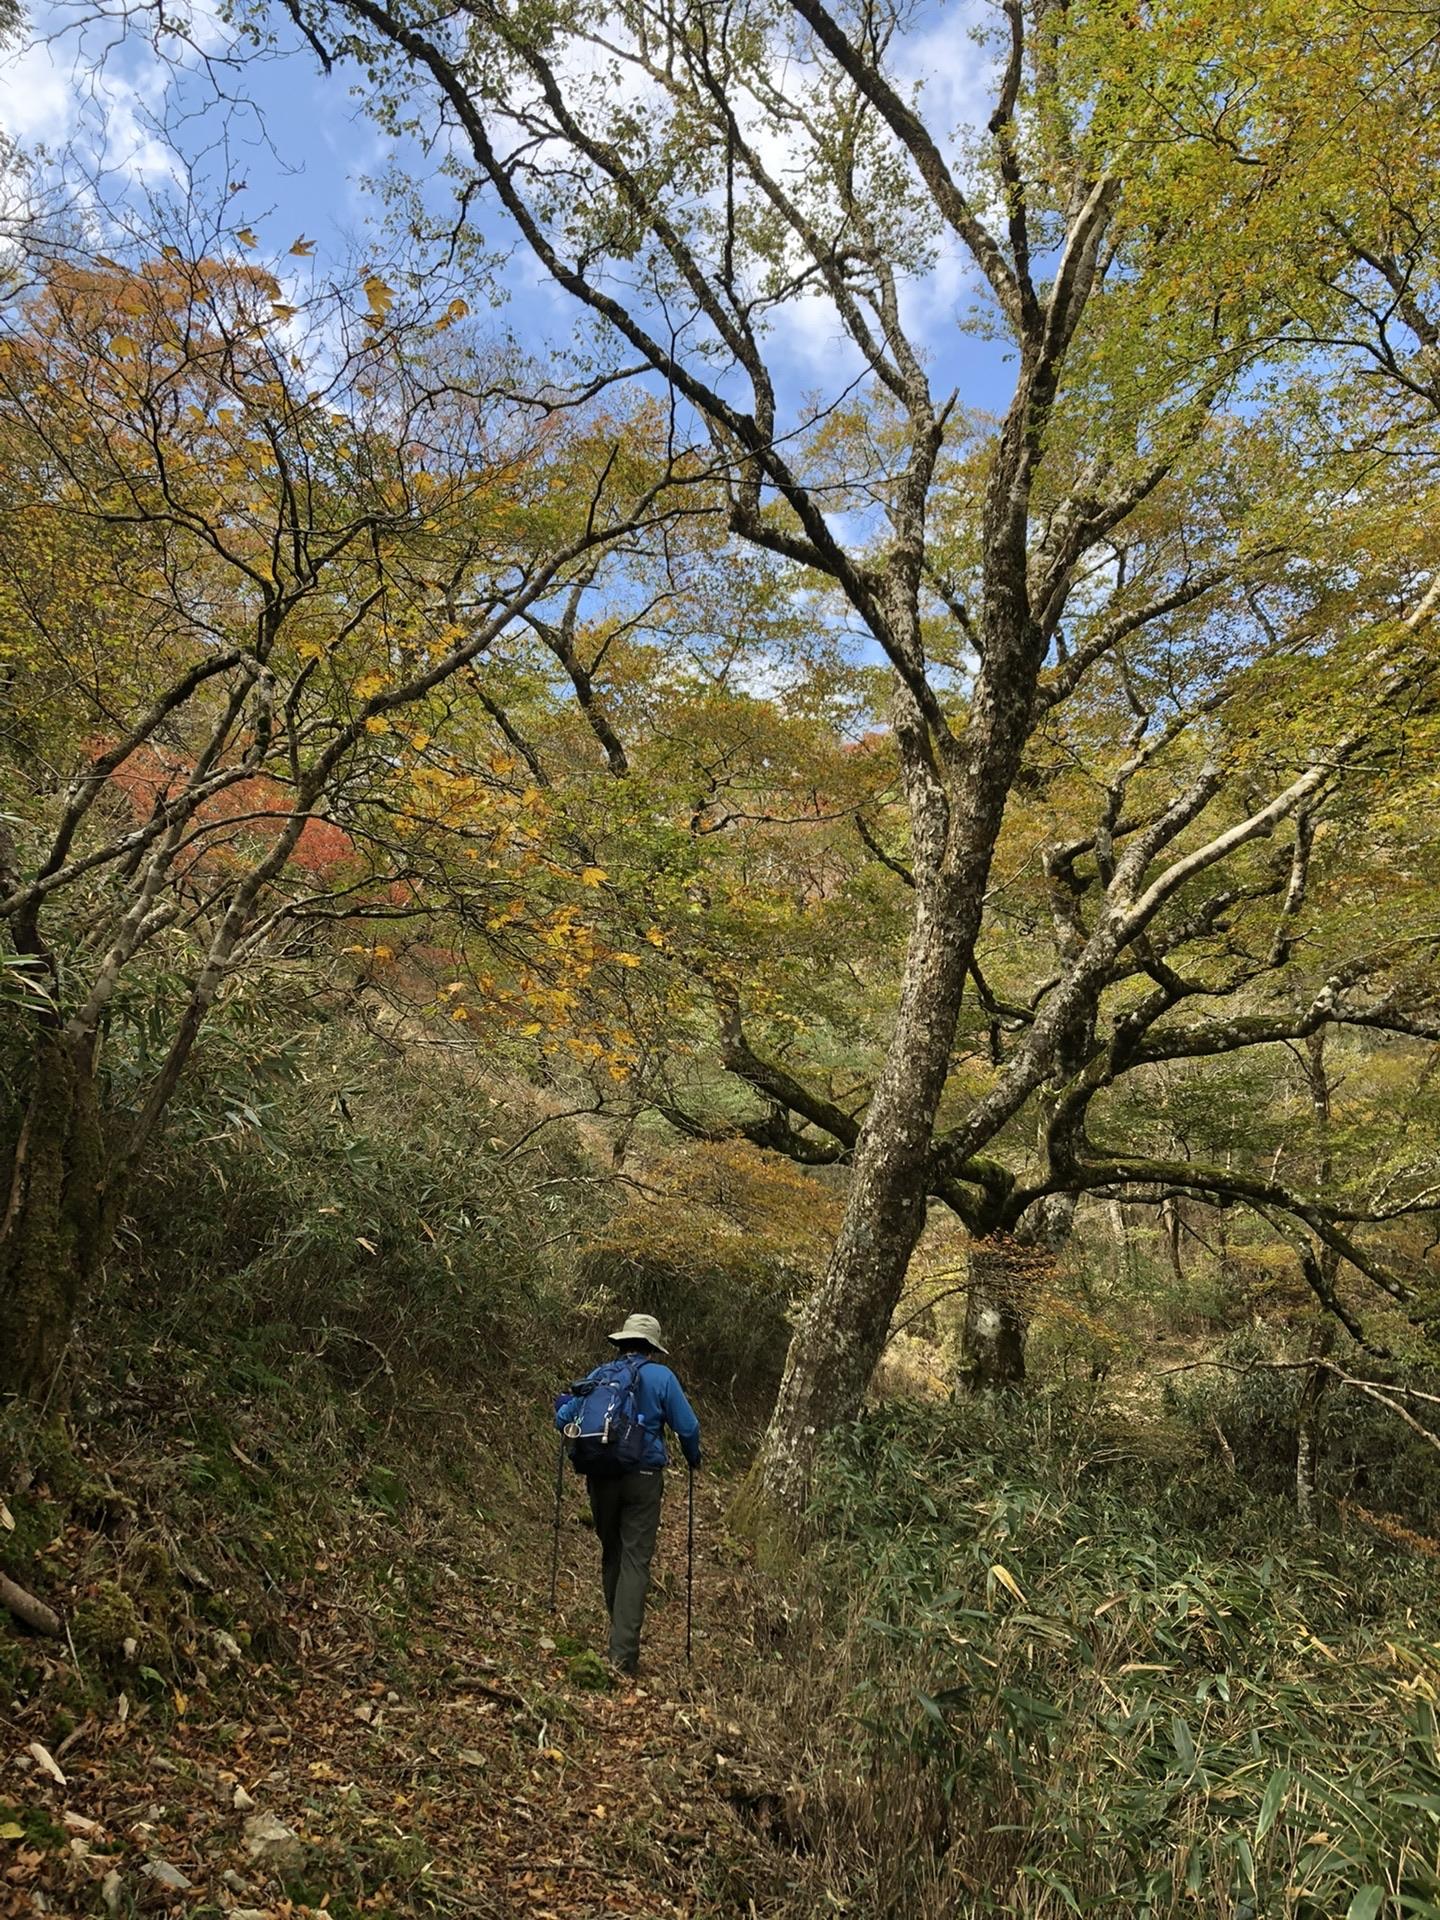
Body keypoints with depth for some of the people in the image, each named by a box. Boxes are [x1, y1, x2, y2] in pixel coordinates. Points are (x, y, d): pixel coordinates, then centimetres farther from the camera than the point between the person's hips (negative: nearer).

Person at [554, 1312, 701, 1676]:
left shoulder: (598, 1375, 5)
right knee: (636, 1560, -1)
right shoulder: (661, 1377, -3)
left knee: (611, 1554, 19)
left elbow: (564, 1417, 3)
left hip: (601, 1478, 3)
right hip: (643, 1478, -3)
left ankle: (621, 1635, 30)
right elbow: (688, 1427, -4)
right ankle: (623, 1651, -7)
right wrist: (693, 1459, 15)